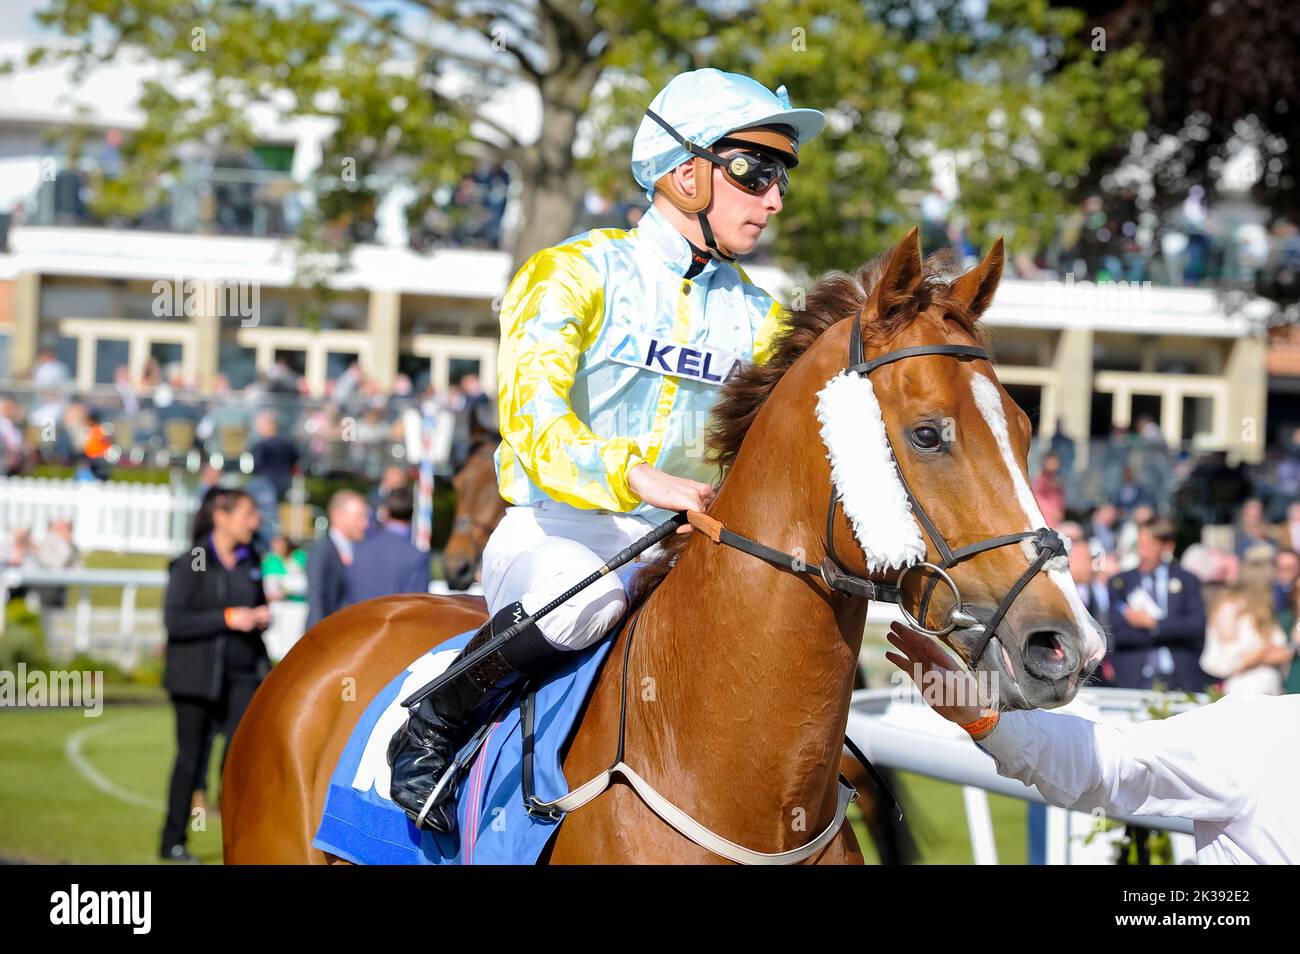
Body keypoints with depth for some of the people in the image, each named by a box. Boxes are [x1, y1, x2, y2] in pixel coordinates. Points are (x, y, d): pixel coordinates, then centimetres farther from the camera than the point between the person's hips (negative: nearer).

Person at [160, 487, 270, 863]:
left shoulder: (250, 561, 8)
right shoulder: (189, 564, -9)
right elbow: (174, 620, -14)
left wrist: (261, 617, -2)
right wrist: (227, 618, -21)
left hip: (243, 671, 4)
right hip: (197, 673, -4)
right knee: (191, 754, 4)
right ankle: (173, 842, 15)